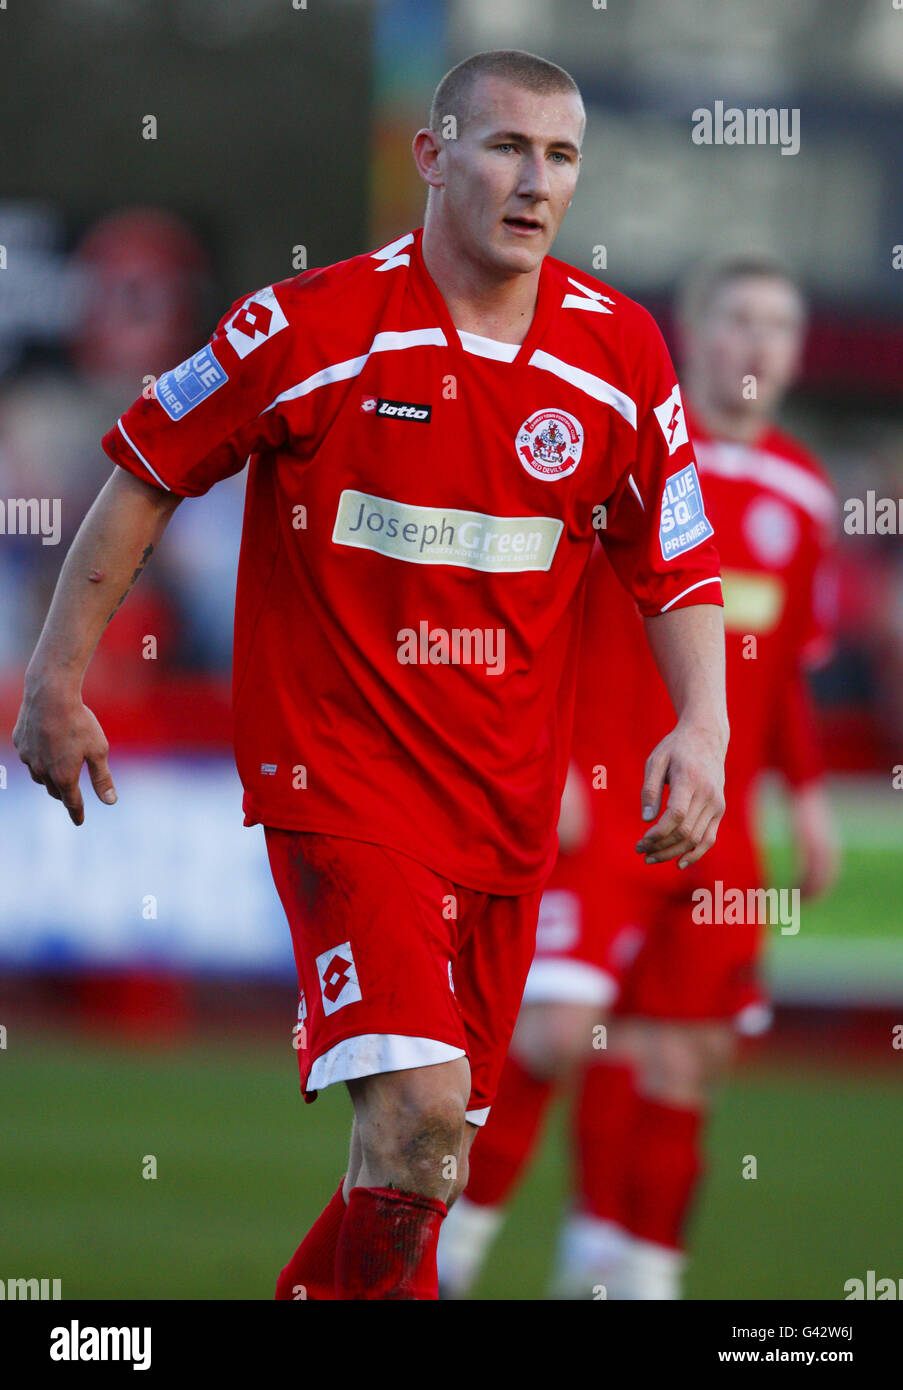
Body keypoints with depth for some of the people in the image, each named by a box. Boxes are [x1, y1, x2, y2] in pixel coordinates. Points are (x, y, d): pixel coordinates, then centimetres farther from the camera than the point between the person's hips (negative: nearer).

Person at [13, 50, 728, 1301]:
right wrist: (57, 679, 3)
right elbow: (146, 470, 1)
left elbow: (682, 568, 10)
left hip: (507, 806, 5)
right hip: (338, 774, -5)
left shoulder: (619, 355, 0)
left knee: (428, 1141, 10)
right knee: (419, 1104, -21)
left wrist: (703, 728, -7)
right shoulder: (314, 328, -10)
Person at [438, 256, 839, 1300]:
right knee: (558, 1026, -16)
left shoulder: (800, 494, 13)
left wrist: (808, 799, 15)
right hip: (595, 809, -6)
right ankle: (450, 1241, -2)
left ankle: (630, 1262, 15)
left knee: (689, 1049, 3)